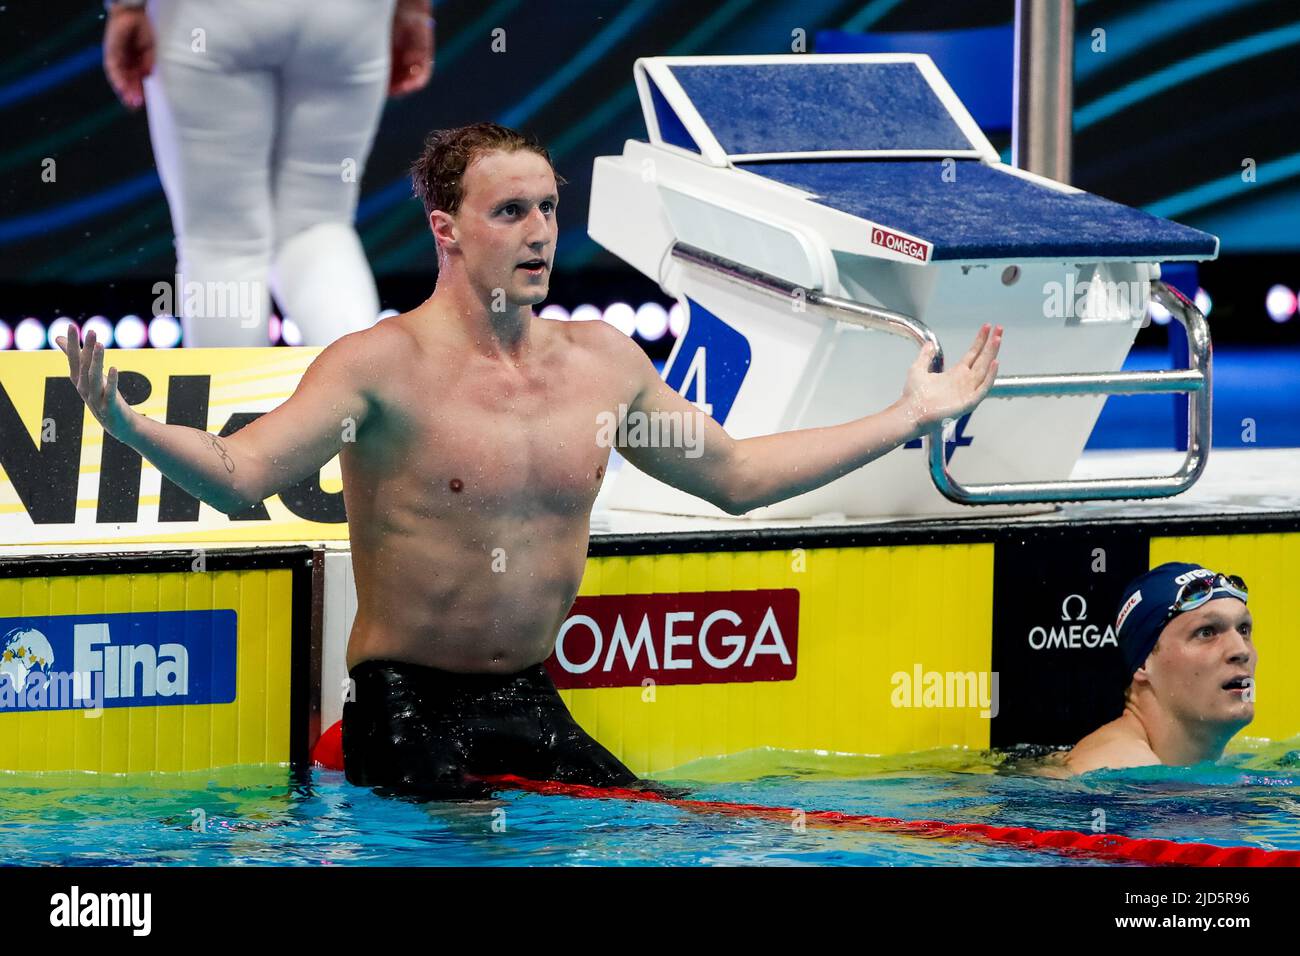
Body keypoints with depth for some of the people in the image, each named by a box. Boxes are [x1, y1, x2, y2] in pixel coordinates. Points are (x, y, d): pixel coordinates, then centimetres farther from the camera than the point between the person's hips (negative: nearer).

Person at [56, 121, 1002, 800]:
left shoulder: (600, 360, 8)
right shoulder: (384, 365, -11)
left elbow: (737, 475, 20)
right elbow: (240, 473, -22)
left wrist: (909, 416, 22)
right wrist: (128, 424, -42)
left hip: (530, 705, 5)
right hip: (407, 705, -5)